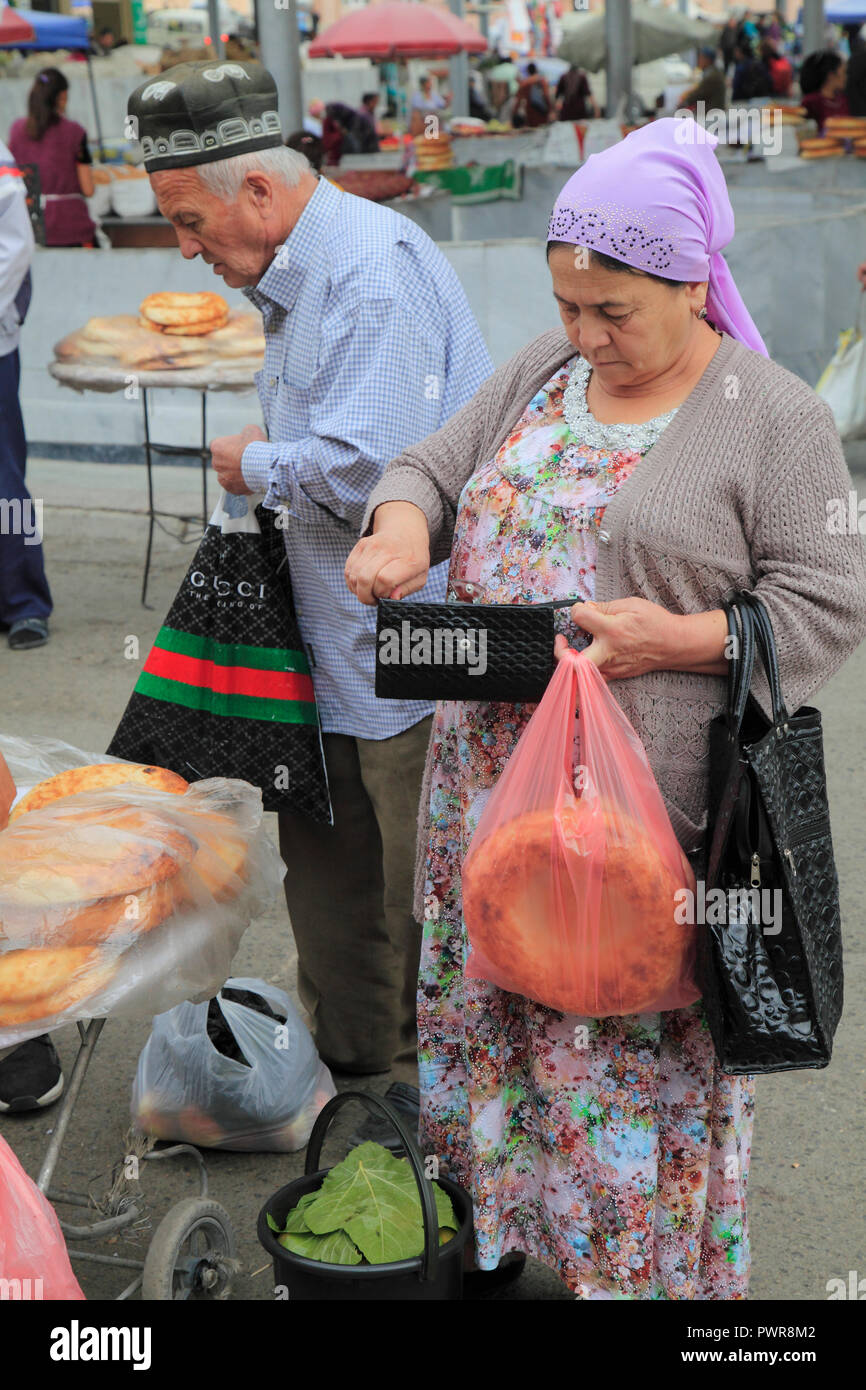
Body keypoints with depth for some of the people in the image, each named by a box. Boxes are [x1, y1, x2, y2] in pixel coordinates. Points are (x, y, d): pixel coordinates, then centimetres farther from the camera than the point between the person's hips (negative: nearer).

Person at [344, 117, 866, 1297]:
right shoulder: (542, 370, 9)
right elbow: (431, 468, 14)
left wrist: (676, 637, -21)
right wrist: (402, 524, -10)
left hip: (652, 803, -5)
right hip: (496, 780, 6)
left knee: (637, 1044, 4)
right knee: (495, 999, 16)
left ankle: (648, 1260, 25)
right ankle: (505, 1220, 36)